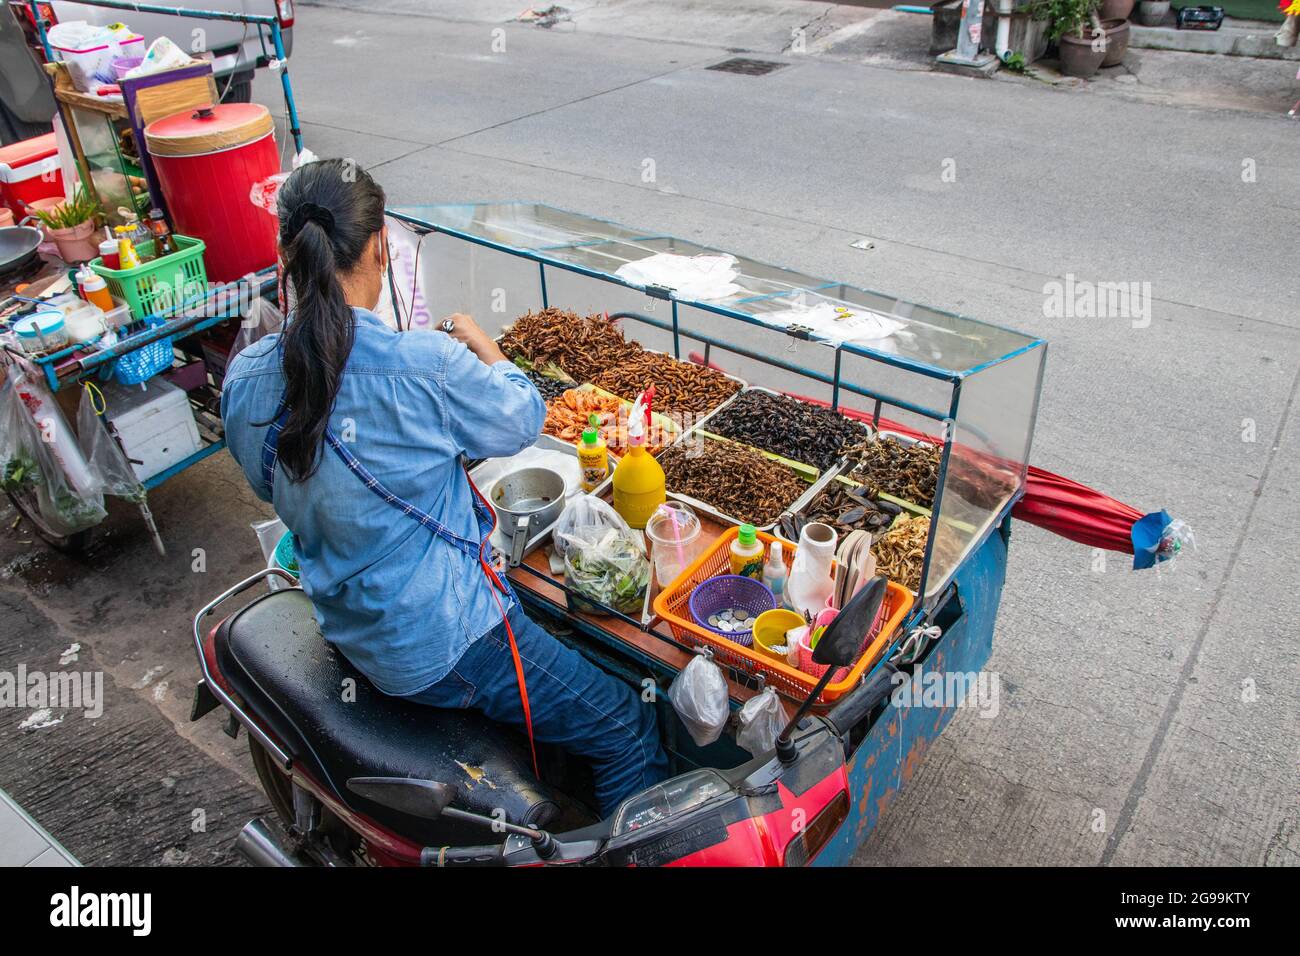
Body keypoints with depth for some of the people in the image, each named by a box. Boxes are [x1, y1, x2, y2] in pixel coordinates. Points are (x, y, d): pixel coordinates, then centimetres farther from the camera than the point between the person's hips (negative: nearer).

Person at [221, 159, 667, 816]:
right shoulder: (431, 367, -27)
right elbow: (522, 419, -8)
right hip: (439, 645, -8)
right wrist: (483, 346, 11)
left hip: (345, 631, 8)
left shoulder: (243, 379, -8)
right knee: (627, 728, 7)